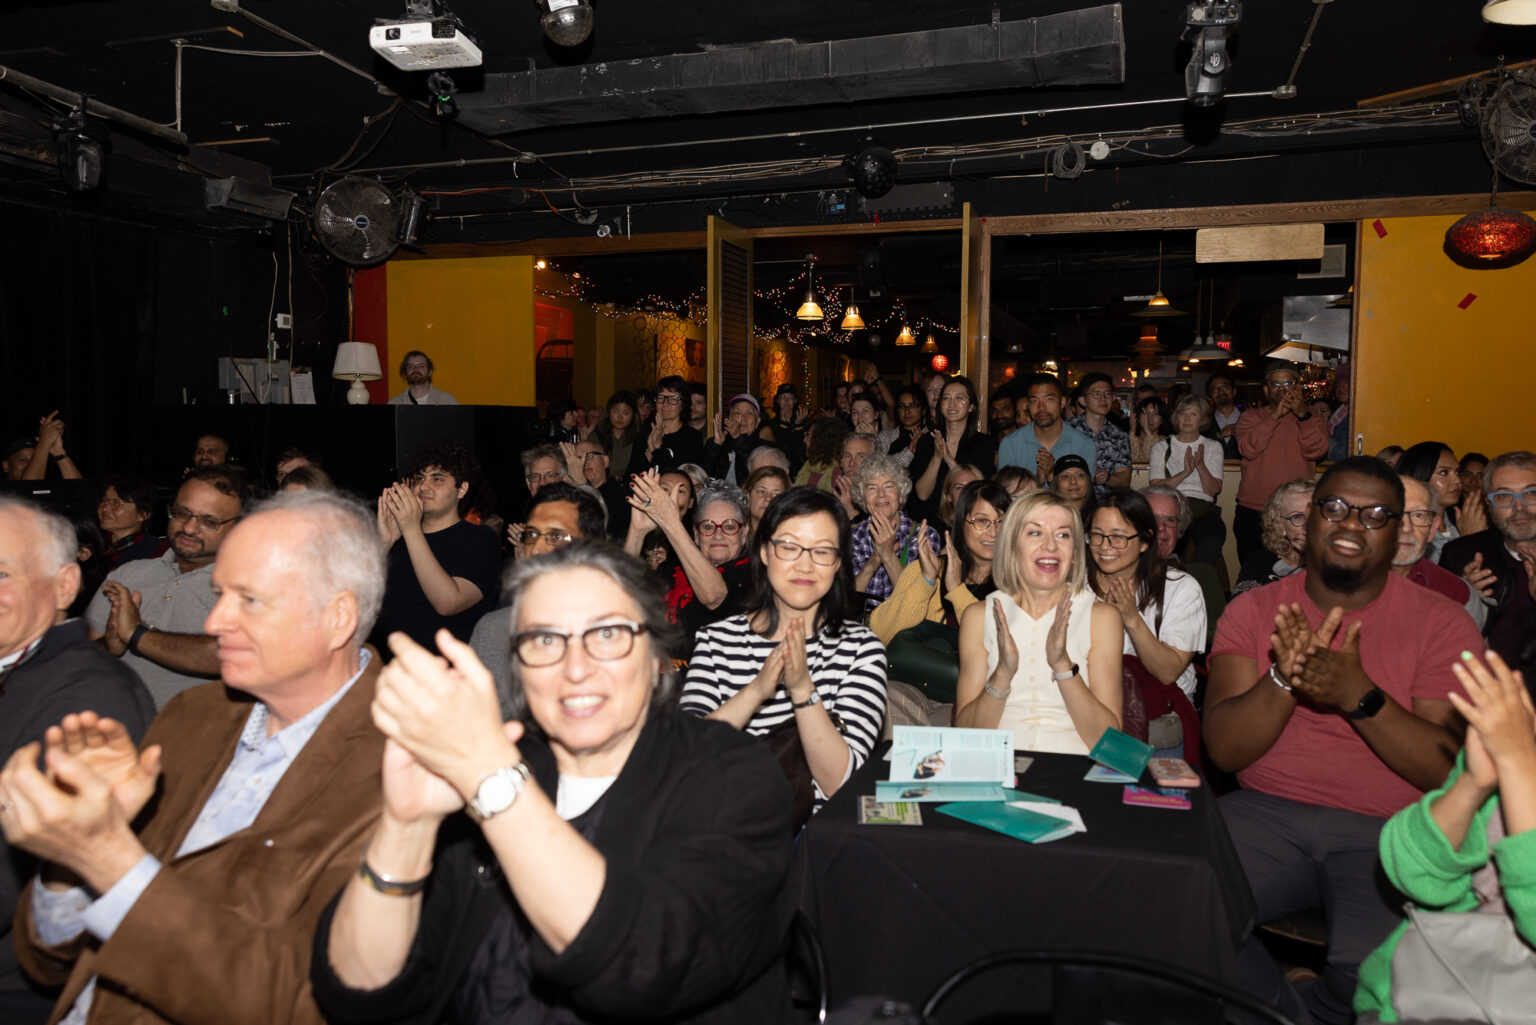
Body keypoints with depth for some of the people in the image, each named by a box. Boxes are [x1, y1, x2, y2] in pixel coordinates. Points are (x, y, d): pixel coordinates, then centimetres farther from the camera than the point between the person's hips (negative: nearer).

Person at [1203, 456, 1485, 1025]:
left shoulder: (1442, 623, 2)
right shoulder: (1255, 610, 6)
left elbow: (1451, 771, -8)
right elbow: (1224, 751, -4)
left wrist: (1358, 694, -23)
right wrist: (1284, 679, -22)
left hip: (1386, 832, -1)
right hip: (1265, 812, 2)